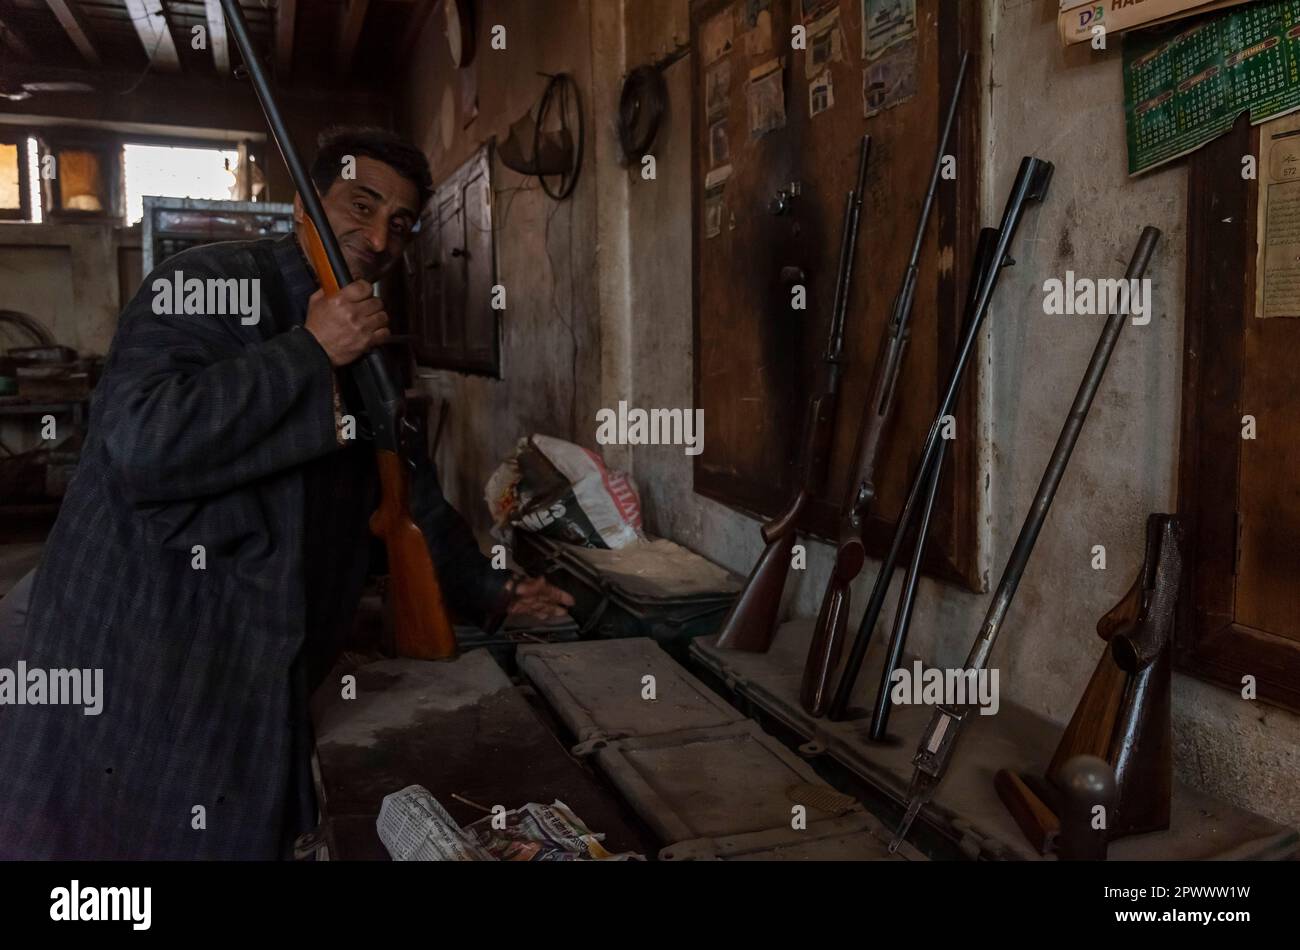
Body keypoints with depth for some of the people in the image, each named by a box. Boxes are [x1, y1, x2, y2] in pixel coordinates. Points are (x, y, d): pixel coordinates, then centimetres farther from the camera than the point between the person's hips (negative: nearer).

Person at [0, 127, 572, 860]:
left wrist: (486, 593, 21)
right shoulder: (206, 285, -14)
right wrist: (311, 353, -24)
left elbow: (410, 490, 21)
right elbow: (138, 442, -29)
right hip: (132, 680, -7)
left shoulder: (367, 355, 11)